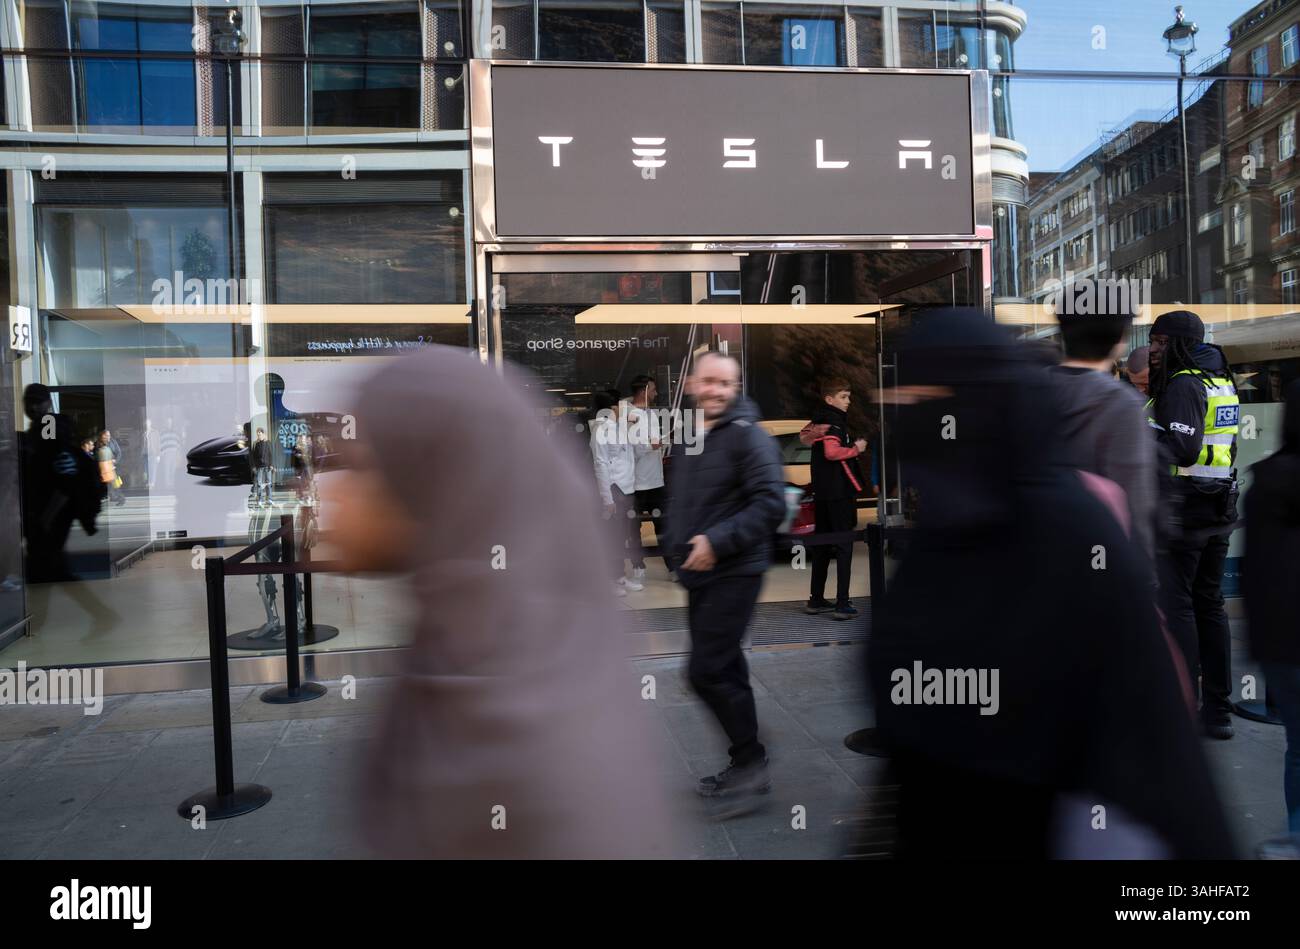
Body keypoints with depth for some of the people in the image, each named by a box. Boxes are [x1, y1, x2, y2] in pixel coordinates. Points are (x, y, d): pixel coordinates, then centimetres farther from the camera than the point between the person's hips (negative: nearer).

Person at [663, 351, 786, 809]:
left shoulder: (748, 436, -13)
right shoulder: (684, 437, 12)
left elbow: (771, 504, -20)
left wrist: (717, 541, -23)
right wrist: (678, 545, 14)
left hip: (734, 574, -8)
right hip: (696, 573, 8)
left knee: (707, 671, -12)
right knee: (725, 671, 14)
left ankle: (751, 762, 5)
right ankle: (744, 767, 27)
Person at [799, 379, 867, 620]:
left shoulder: (819, 419, 15)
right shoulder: (834, 422, -13)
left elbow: (804, 435, 32)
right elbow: (832, 452, -27)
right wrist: (855, 448, -13)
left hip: (822, 492, 9)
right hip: (839, 492, -9)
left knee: (823, 546, 15)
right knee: (844, 546, -7)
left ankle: (816, 600, 22)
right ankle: (842, 604, -9)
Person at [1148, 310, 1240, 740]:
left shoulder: (1183, 384, -13)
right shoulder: (1221, 380, 14)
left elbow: (1183, 449, -24)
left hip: (1181, 510, -9)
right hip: (1219, 510, 9)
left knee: (1174, 605, -4)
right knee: (1209, 604, 12)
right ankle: (1218, 711, 17)